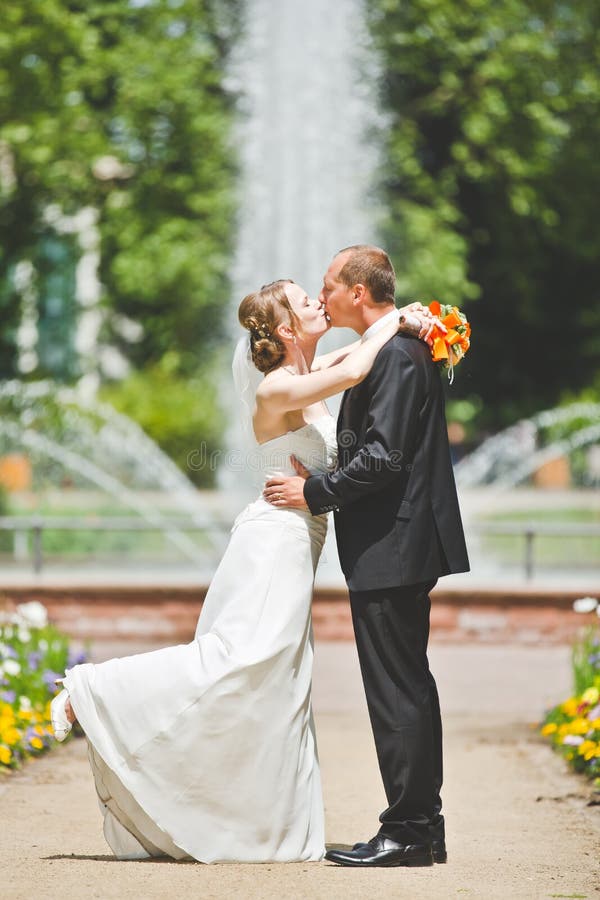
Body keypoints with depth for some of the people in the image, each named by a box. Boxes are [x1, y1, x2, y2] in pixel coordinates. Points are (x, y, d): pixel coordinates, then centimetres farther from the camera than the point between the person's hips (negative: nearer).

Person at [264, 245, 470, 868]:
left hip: (390, 552, -11)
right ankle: (422, 828, 18)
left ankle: (407, 833, -5)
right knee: (410, 688, 13)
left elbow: (382, 458, -22)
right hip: (404, 548, 11)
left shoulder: (393, 356, -16)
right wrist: (323, 484, 13)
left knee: (396, 693, -8)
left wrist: (315, 492, -13)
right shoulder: (403, 350, 16)